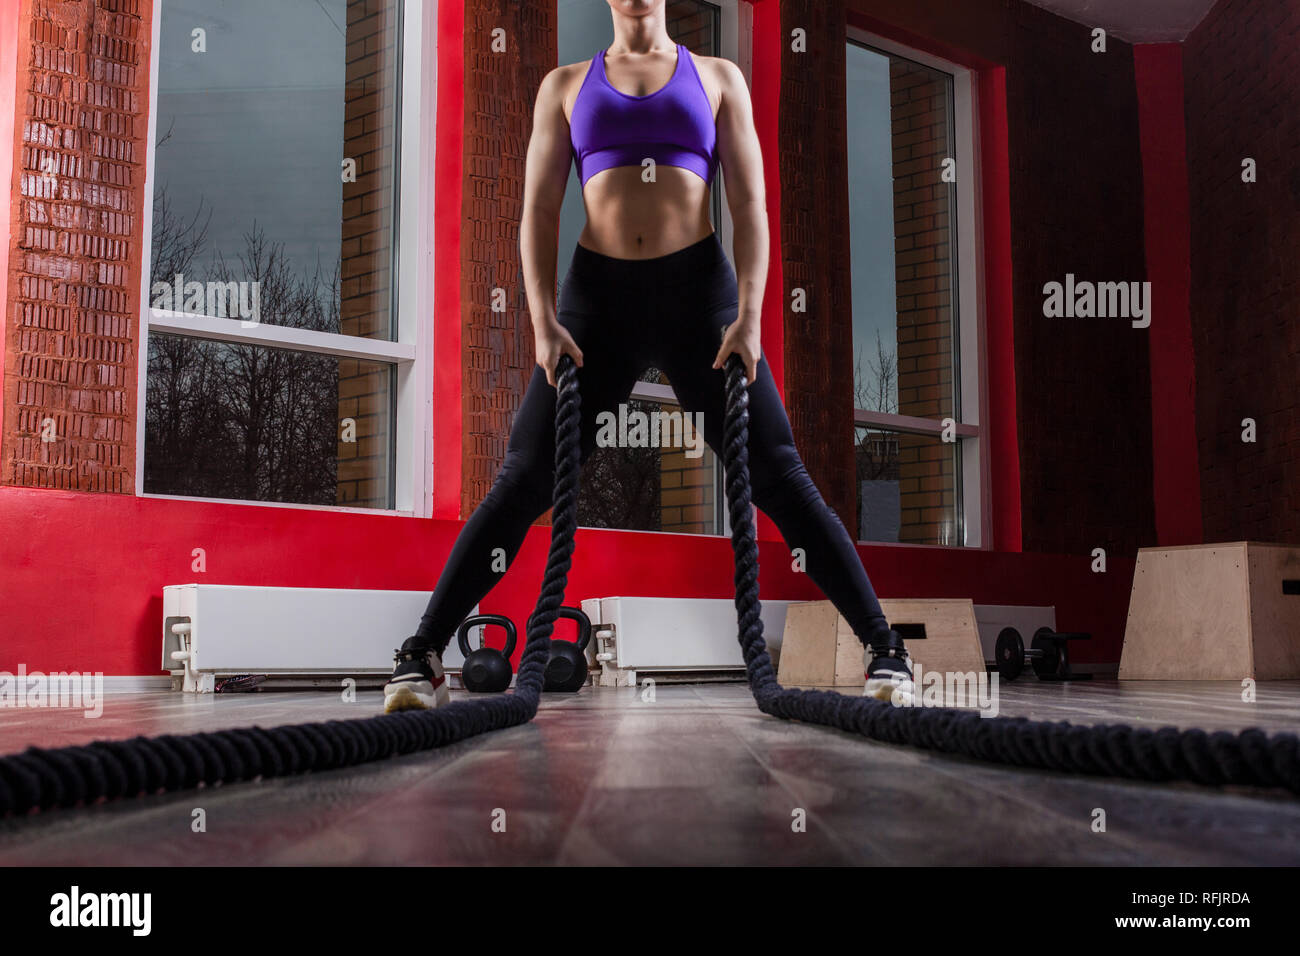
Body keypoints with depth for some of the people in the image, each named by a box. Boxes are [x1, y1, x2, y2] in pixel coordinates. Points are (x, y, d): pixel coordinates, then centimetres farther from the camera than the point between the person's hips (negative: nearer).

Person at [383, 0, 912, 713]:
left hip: (699, 289, 0)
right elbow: (538, 211, 9)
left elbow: (750, 206, 6)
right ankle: (422, 656, 2)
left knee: (778, 475, -6)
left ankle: (884, 649, 0)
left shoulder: (718, 78, 14)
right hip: (599, 298, 1)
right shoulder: (566, 85, 16)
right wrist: (544, 322, -5)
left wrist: (749, 315, -8)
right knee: (523, 482, -4)